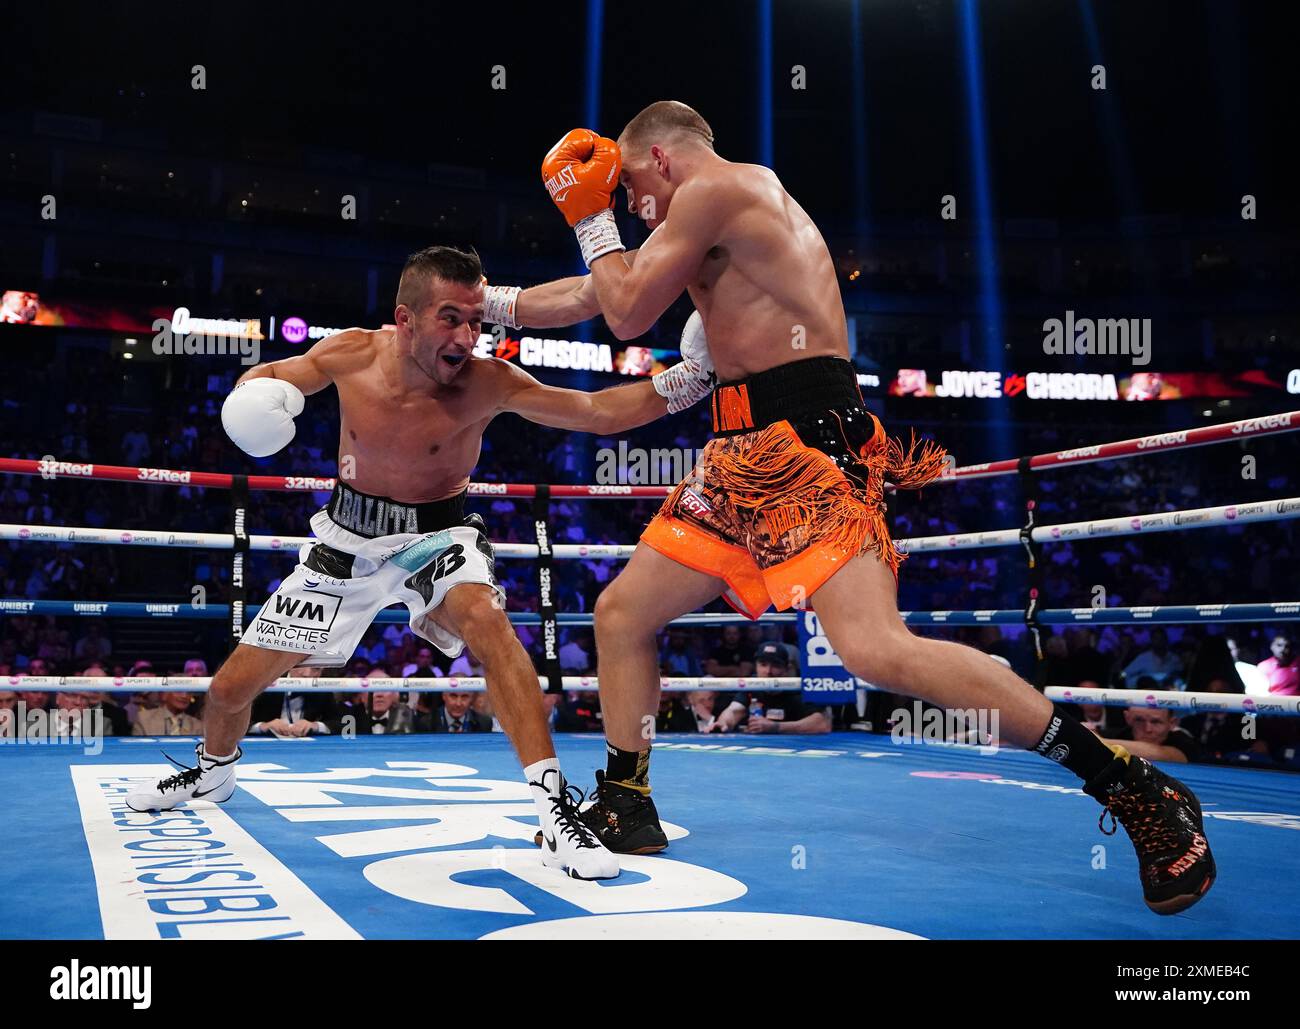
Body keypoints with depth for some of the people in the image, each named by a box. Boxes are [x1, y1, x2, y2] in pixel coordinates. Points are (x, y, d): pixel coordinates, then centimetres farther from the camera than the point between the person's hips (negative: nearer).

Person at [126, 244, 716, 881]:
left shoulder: (486, 383, -24)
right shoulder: (351, 355, -16)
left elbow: (598, 412, -27)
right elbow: (268, 373, 3)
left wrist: (684, 380, -40)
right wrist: (251, 395, -20)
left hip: (436, 534, -3)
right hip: (347, 539, 3)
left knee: (485, 617, -39)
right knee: (231, 687, 9)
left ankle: (556, 810, -33)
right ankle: (213, 771, 46)